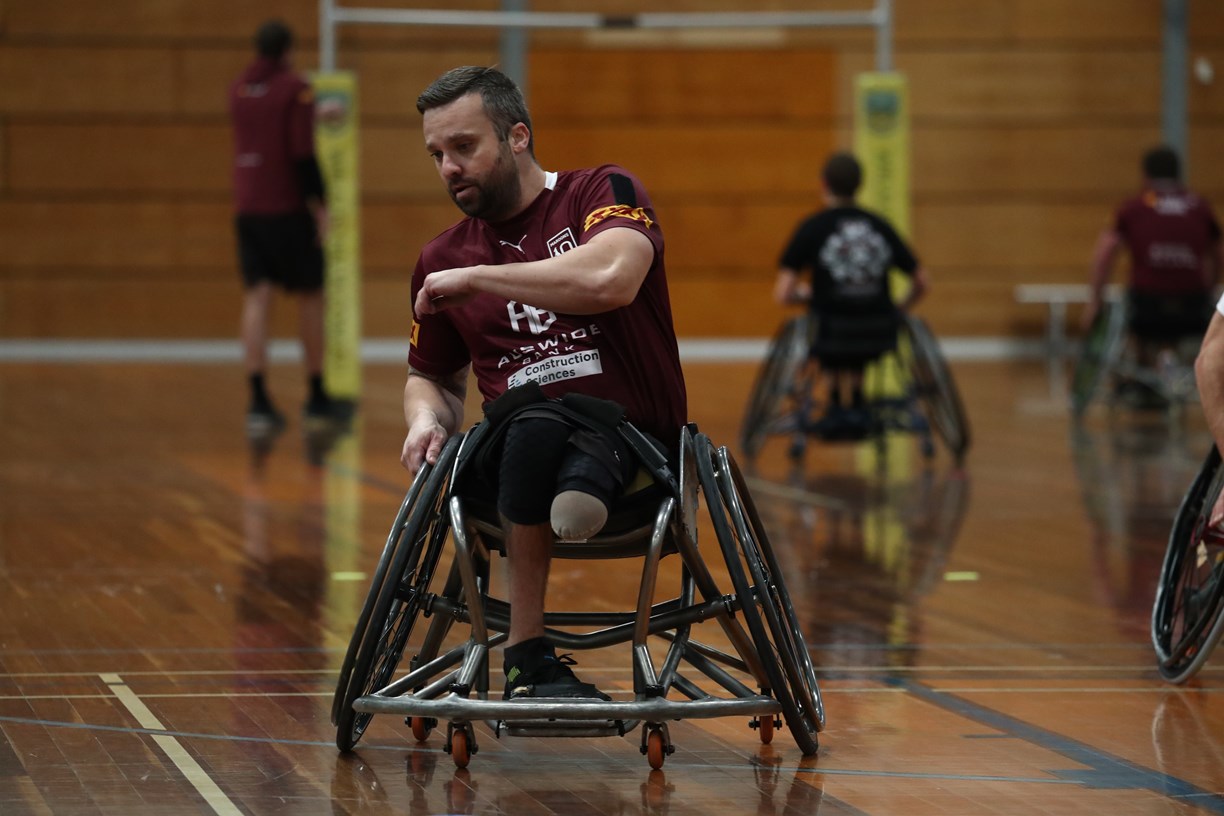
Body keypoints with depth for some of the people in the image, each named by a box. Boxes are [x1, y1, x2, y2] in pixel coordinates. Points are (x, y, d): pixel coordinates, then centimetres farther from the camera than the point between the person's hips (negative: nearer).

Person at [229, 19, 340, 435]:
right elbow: (304, 154, -15)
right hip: (289, 210, -4)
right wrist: (321, 206, -11)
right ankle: (317, 396, 16)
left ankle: (258, 400, -14)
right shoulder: (295, 89, -9)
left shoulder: (238, 90, 8)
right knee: (310, 297, 9)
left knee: (256, 299, -2)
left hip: (247, 210, 4)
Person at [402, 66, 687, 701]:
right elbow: (433, 378, 31)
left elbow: (611, 279, -21)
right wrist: (427, 417, 5)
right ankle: (529, 658, -34)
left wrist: (477, 278, -11)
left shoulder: (604, 193, 2)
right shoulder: (442, 260, 16)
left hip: (637, 453, -2)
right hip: (522, 450, 2)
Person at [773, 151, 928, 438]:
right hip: (879, 336, 3)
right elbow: (921, 284, 9)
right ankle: (856, 403, 32)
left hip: (832, 338, -3)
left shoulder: (812, 228, -4)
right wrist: (897, 309, 26)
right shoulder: (881, 226, 7)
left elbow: (782, 295, -9)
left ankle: (837, 401, 30)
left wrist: (803, 294, 13)